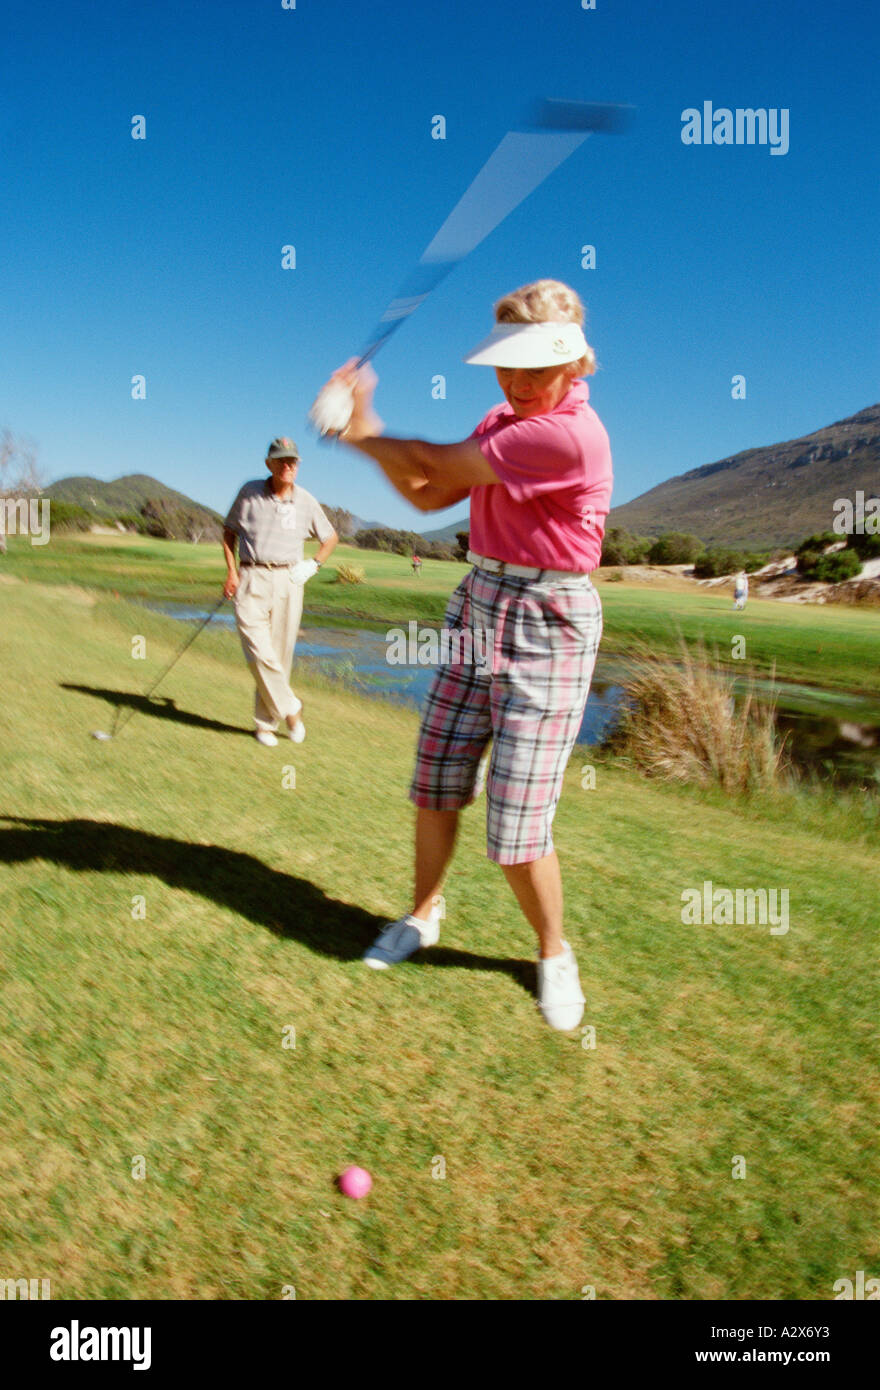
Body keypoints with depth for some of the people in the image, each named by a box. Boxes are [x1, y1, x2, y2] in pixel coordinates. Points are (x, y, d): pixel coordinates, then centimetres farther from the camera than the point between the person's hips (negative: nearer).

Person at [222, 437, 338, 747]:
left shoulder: (306, 501, 6)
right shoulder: (250, 492, 2)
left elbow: (331, 537, 20)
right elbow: (229, 530, 12)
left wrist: (314, 564, 4)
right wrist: (231, 572, 1)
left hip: (289, 581, 1)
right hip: (252, 579, -1)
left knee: (280, 657, 3)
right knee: (259, 653, -13)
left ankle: (266, 721, 17)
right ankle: (290, 709, 4)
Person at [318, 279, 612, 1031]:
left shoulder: (572, 435, -20)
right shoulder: (505, 418, 10)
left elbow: (443, 462, -15)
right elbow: (431, 494, 11)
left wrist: (365, 434, 1)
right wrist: (372, 437, -4)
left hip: (547, 630, -7)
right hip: (476, 607, 8)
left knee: (516, 828, -6)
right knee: (434, 784, 11)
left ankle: (554, 953, 21)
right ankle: (424, 912, 35)